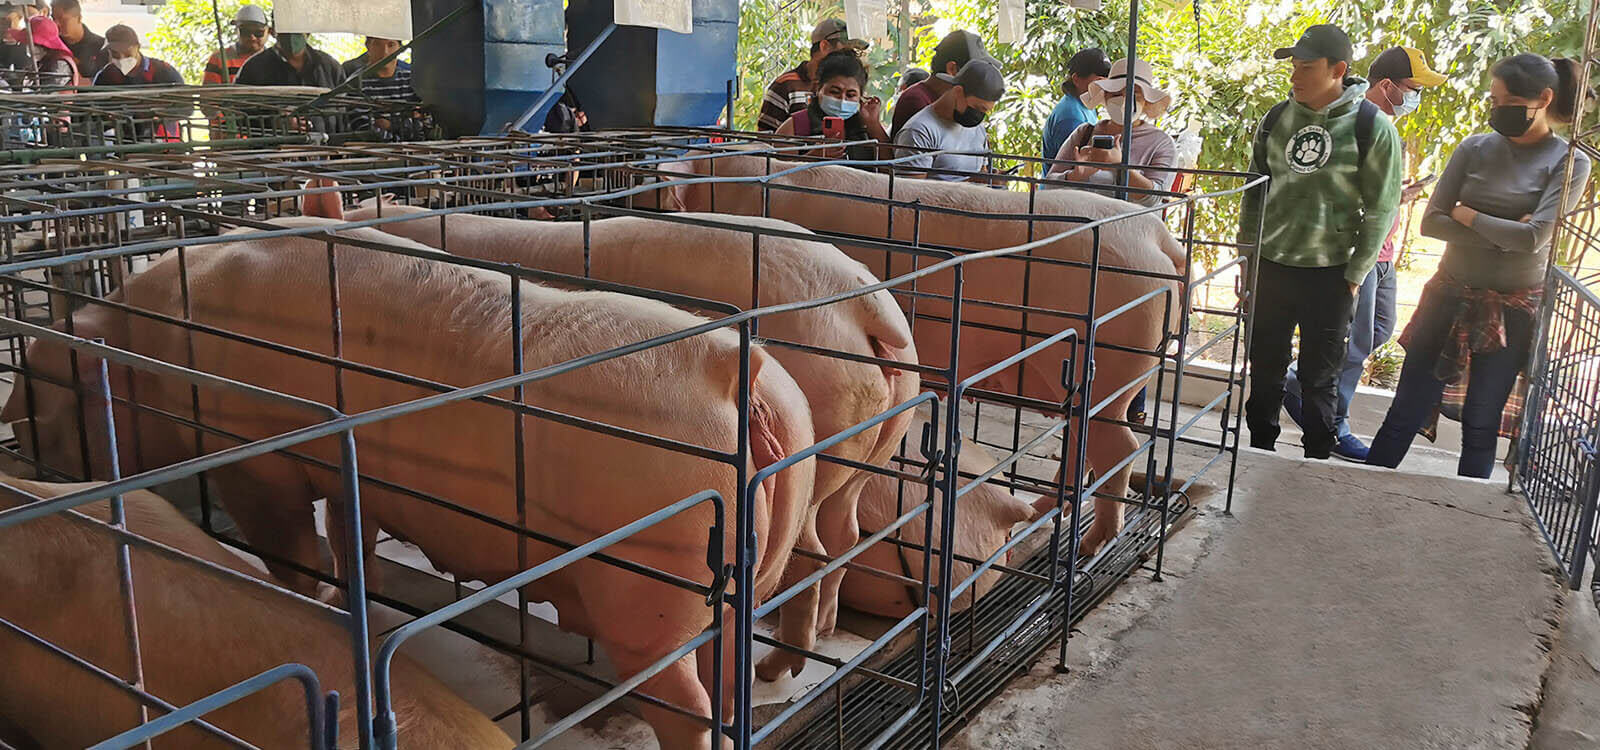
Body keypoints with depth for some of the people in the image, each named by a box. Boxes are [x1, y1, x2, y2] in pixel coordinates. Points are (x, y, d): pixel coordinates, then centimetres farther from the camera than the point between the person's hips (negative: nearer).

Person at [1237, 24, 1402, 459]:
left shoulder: (1372, 128, -9)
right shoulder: (1276, 119, 3)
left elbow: (1380, 210, -7)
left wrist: (1354, 278, -8)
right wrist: (1244, 261, 8)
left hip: (1329, 276, -4)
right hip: (1269, 268, 4)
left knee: (1319, 378, 7)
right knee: (1265, 370, 13)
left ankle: (1317, 461, 20)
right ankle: (1260, 452, 28)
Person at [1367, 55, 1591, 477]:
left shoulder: (1570, 164, -4)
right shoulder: (1475, 149, 1)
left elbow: (1533, 237, -17)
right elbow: (1431, 223, -5)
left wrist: (1465, 214, -8)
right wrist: (1503, 232, -13)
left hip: (1512, 311, -2)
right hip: (1451, 297, 2)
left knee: (1482, 425, 8)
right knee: (1408, 411, 5)